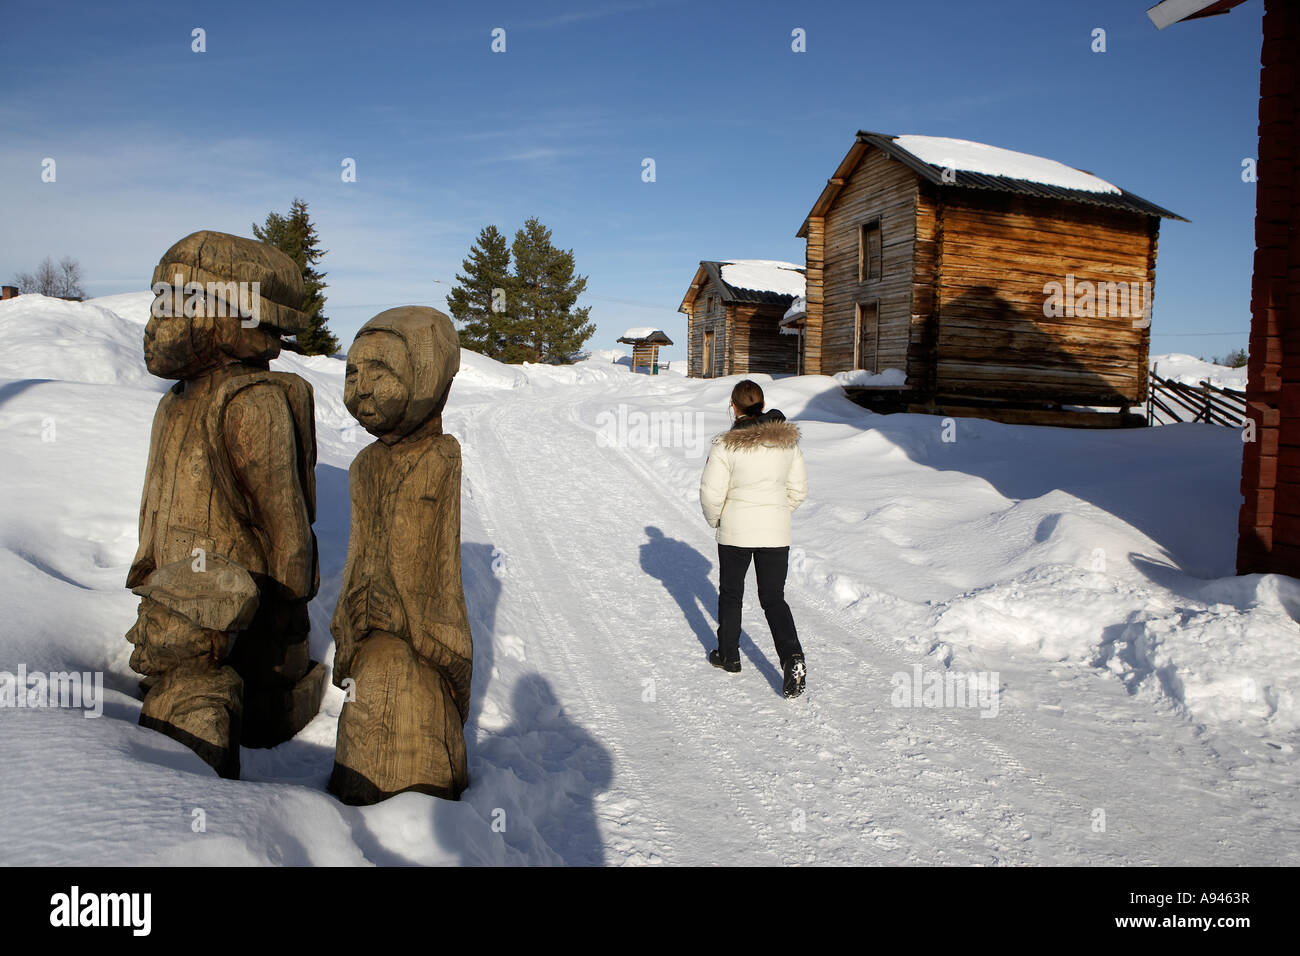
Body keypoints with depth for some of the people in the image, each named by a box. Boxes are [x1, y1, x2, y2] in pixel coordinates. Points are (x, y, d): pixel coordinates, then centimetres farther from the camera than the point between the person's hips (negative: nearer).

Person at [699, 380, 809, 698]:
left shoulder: (726, 445, -15)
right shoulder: (788, 440, -1)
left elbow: (711, 493, -12)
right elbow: (798, 489, 6)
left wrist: (715, 519, 7)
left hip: (735, 532, -3)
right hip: (776, 533, 3)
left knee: (730, 593, 17)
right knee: (773, 598, 11)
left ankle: (728, 655, 30)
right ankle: (792, 657, -7)